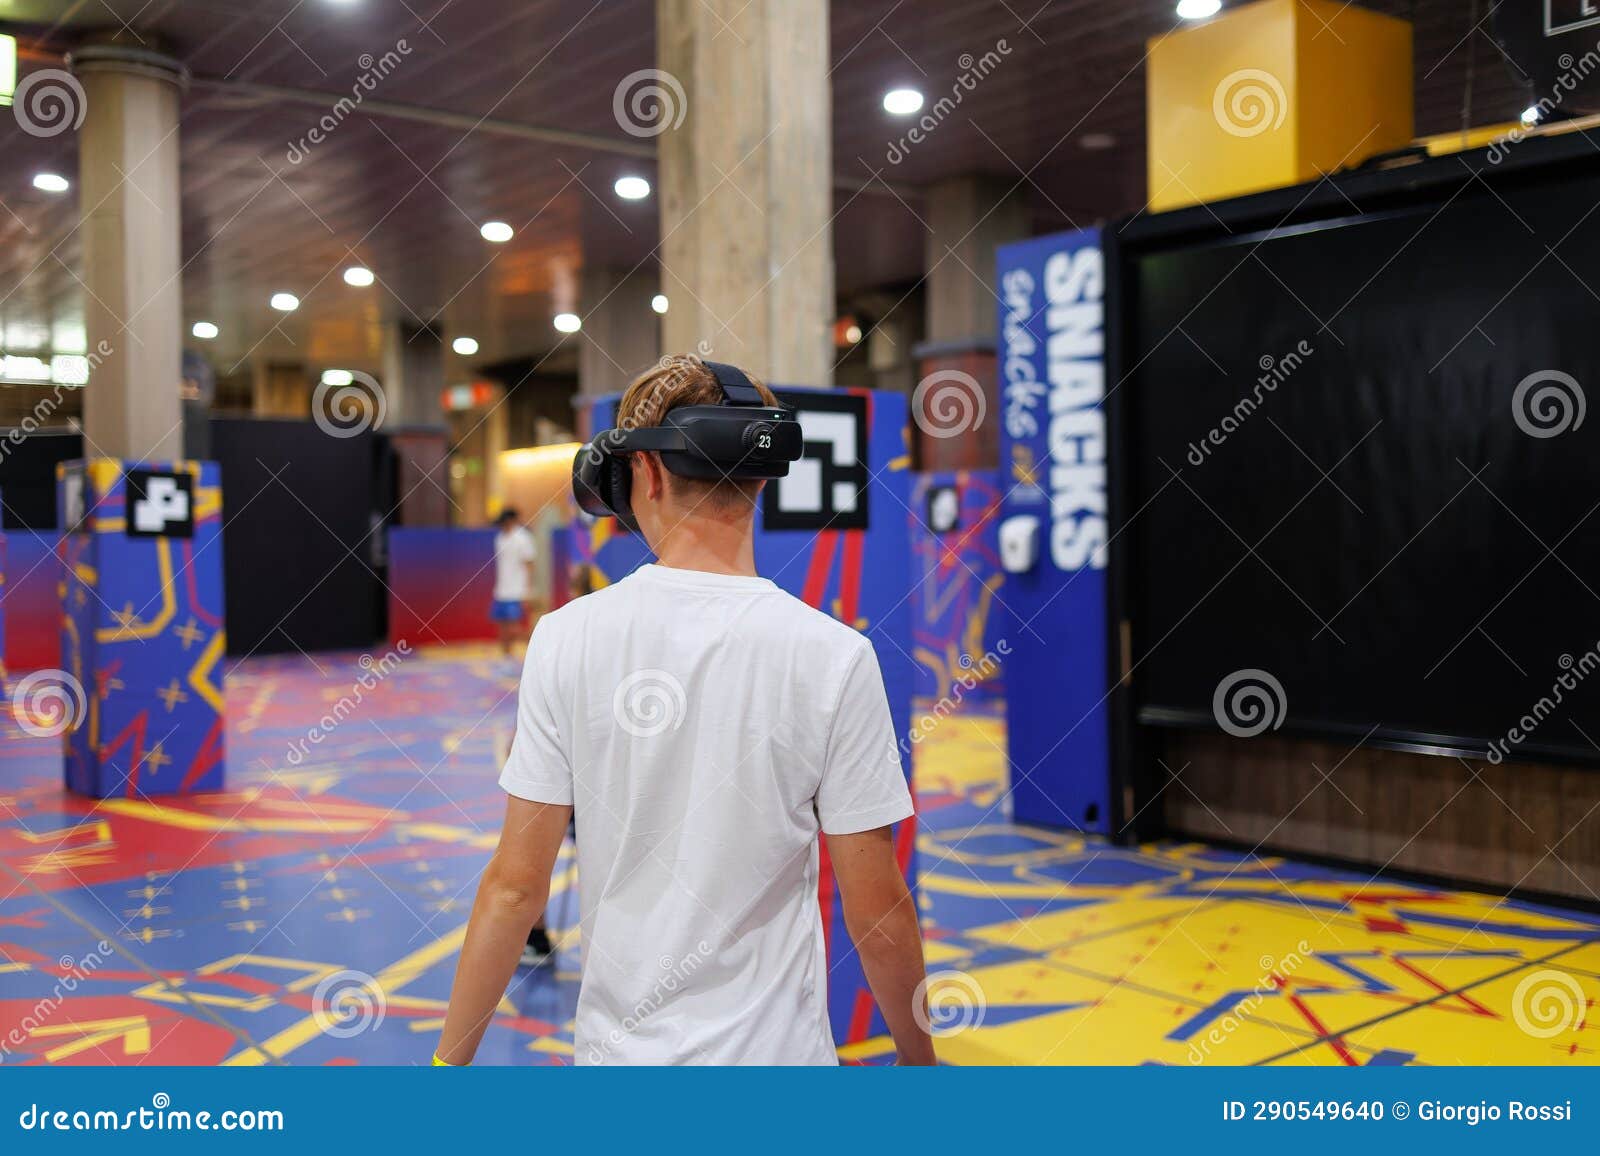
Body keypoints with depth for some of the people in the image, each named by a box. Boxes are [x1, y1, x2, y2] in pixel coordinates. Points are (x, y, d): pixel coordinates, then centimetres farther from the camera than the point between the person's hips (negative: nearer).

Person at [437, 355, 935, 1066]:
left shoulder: (564, 638, -10)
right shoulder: (836, 657, -14)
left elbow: (515, 886, -8)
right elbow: (876, 910, -9)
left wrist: (450, 1059, 4)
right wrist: (919, 1057, 7)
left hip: (615, 1044, 2)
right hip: (774, 1049, -2)